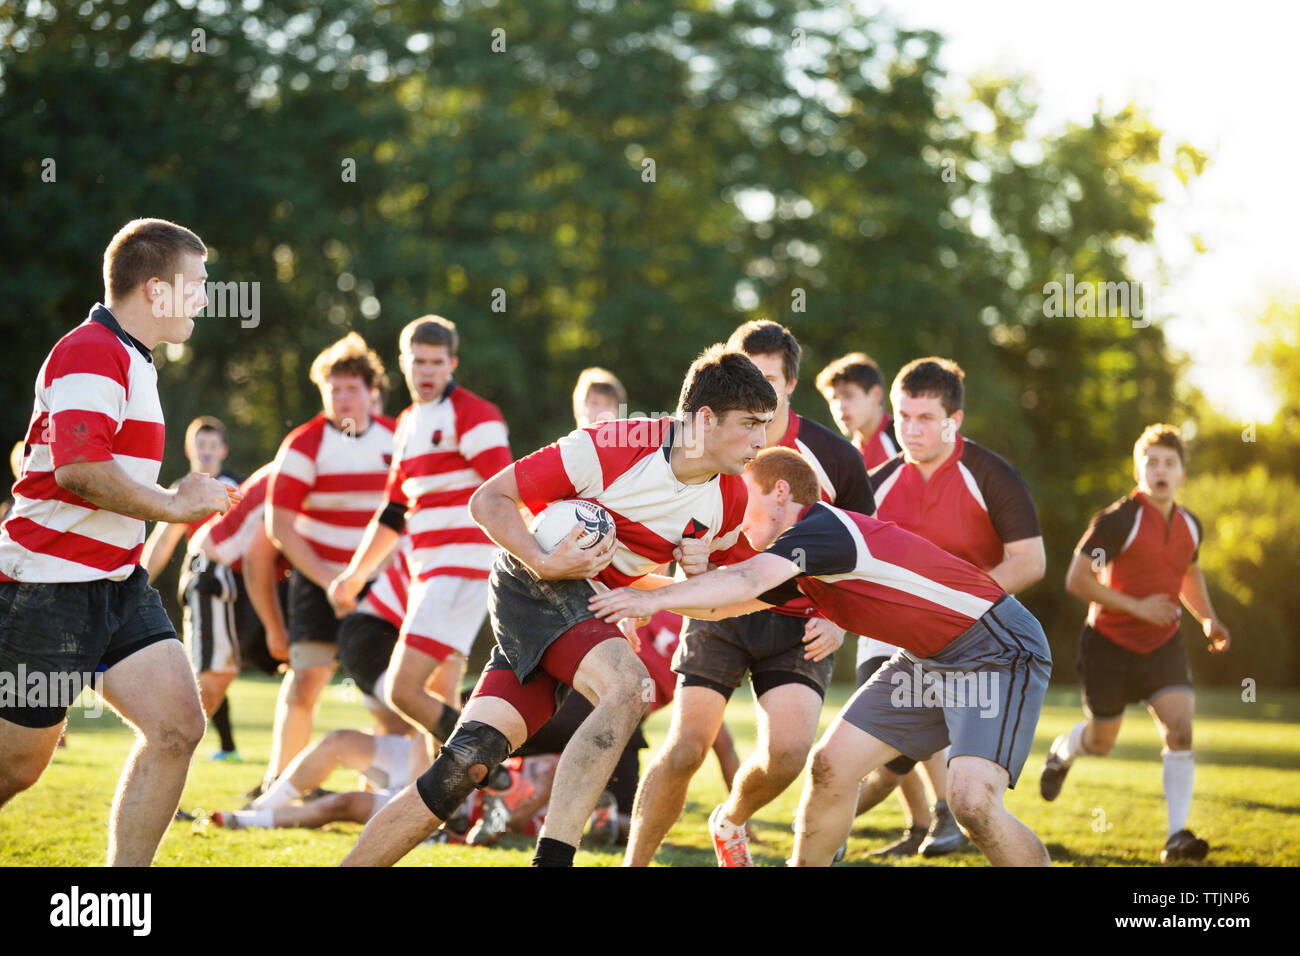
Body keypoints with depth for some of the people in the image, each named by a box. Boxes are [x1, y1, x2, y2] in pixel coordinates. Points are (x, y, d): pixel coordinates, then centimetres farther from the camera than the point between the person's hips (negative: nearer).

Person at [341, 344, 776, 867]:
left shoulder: (729, 501, -2)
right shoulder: (607, 447, -20)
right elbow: (488, 500, -12)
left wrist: (698, 574, -8)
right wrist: (543, 563, -26)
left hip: (592, 614, 6)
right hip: (535, 588, -6)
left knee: (467, 764, -8)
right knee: (629, 686, -32)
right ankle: (553, 854, -31)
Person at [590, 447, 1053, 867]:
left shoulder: (824, 526, -21)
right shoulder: (799, 565, 8)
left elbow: (745, 581, -35)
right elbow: (725, 603, 13)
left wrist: (654, 598, -38)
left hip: (997, 652, -10)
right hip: (926, 659, 10)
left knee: (972, 802, -25)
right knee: (830, 764, 2)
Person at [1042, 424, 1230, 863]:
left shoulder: (1190, 526, 2)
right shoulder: (1118, 521, -18)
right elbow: (1076, 580, -20)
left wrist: (1207, 619, 8)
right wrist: (1136, 607, -25)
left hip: (1162, 645, 4)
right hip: (1110, 644, -4)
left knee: (1180, 729, -16)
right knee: (1101, 742, 10)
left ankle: (1177, 836, -15)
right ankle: (1061, 752, 48)